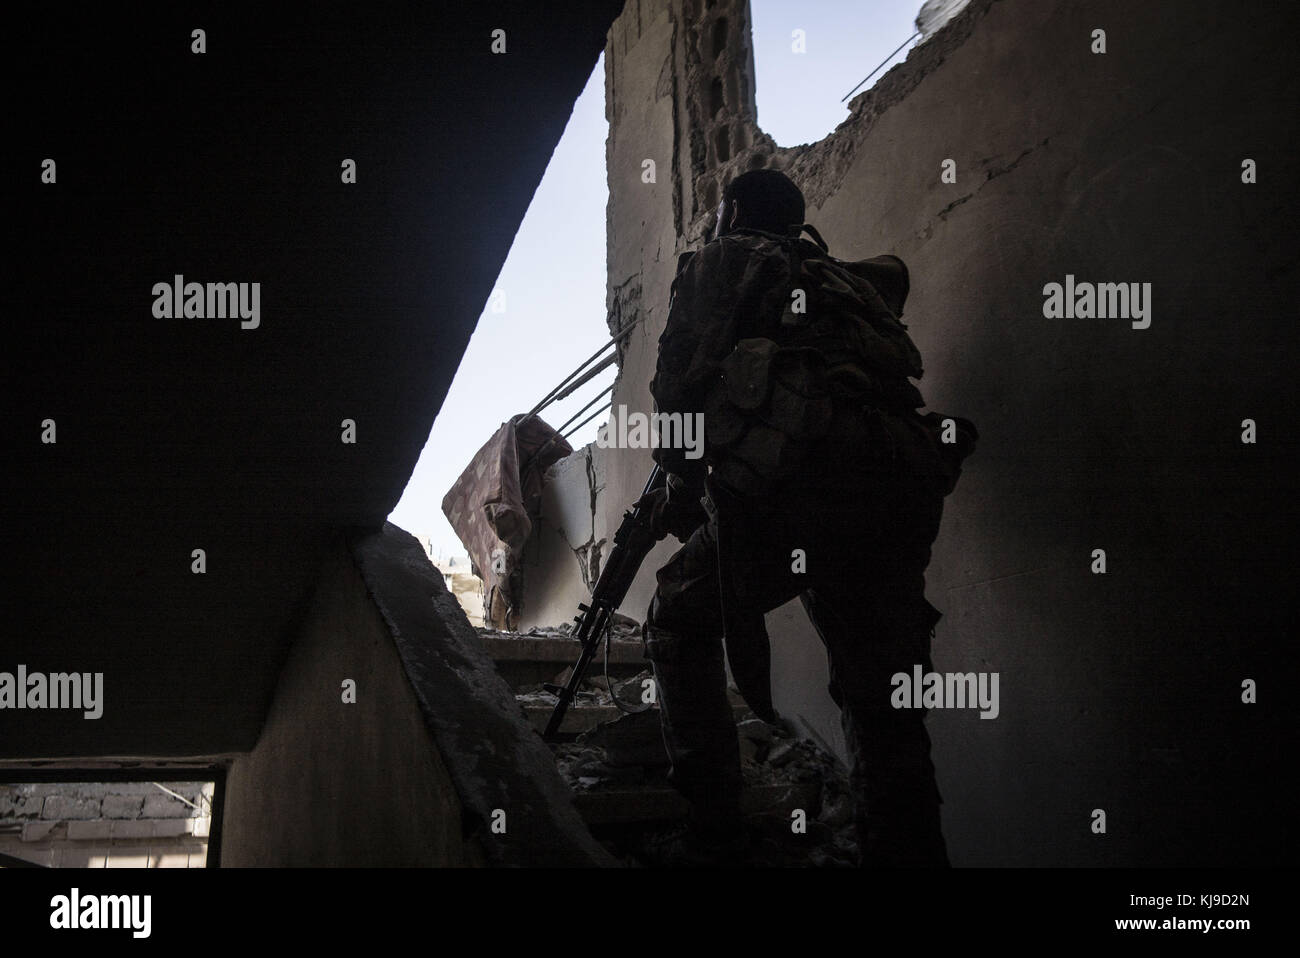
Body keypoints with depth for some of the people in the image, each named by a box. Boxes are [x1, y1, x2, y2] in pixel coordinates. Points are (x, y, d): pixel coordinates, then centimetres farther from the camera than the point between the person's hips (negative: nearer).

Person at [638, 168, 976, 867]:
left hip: (791, 478, -5)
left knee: (680, 622, 16)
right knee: (881, 702, 9)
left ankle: (711, 837, 7)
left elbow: (681, 384, 6)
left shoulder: (720, 260, 17)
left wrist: (683, 481, 20)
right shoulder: (844, 279, 35)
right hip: (902, 481, 5)